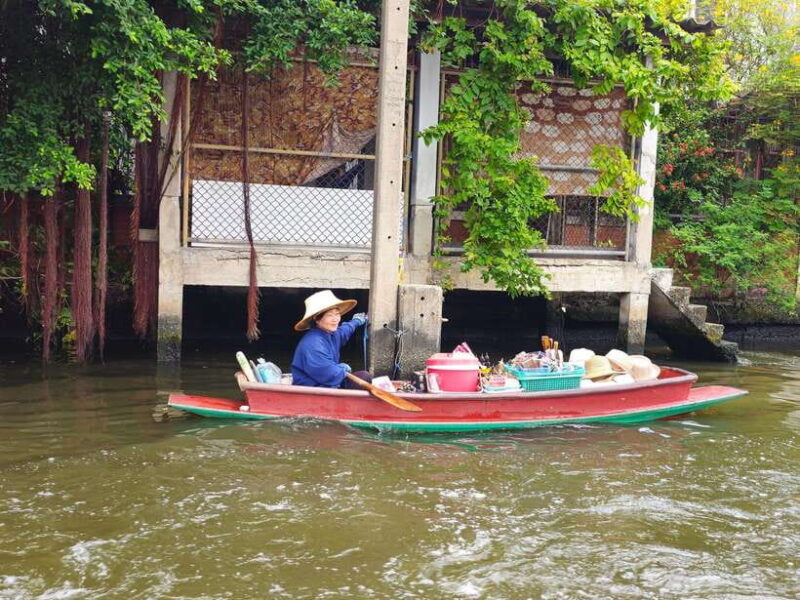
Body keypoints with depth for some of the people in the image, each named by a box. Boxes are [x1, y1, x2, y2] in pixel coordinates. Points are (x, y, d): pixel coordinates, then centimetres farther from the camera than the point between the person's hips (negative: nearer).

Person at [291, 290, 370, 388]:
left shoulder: (332, 334, 6)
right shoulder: (312, 344, -25)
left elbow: (344, 330, 33)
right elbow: (330, 376, -29)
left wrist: (357, 321, 50)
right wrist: (344, 369, -9)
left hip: (330, 387, 10)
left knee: (364, 376, 6)